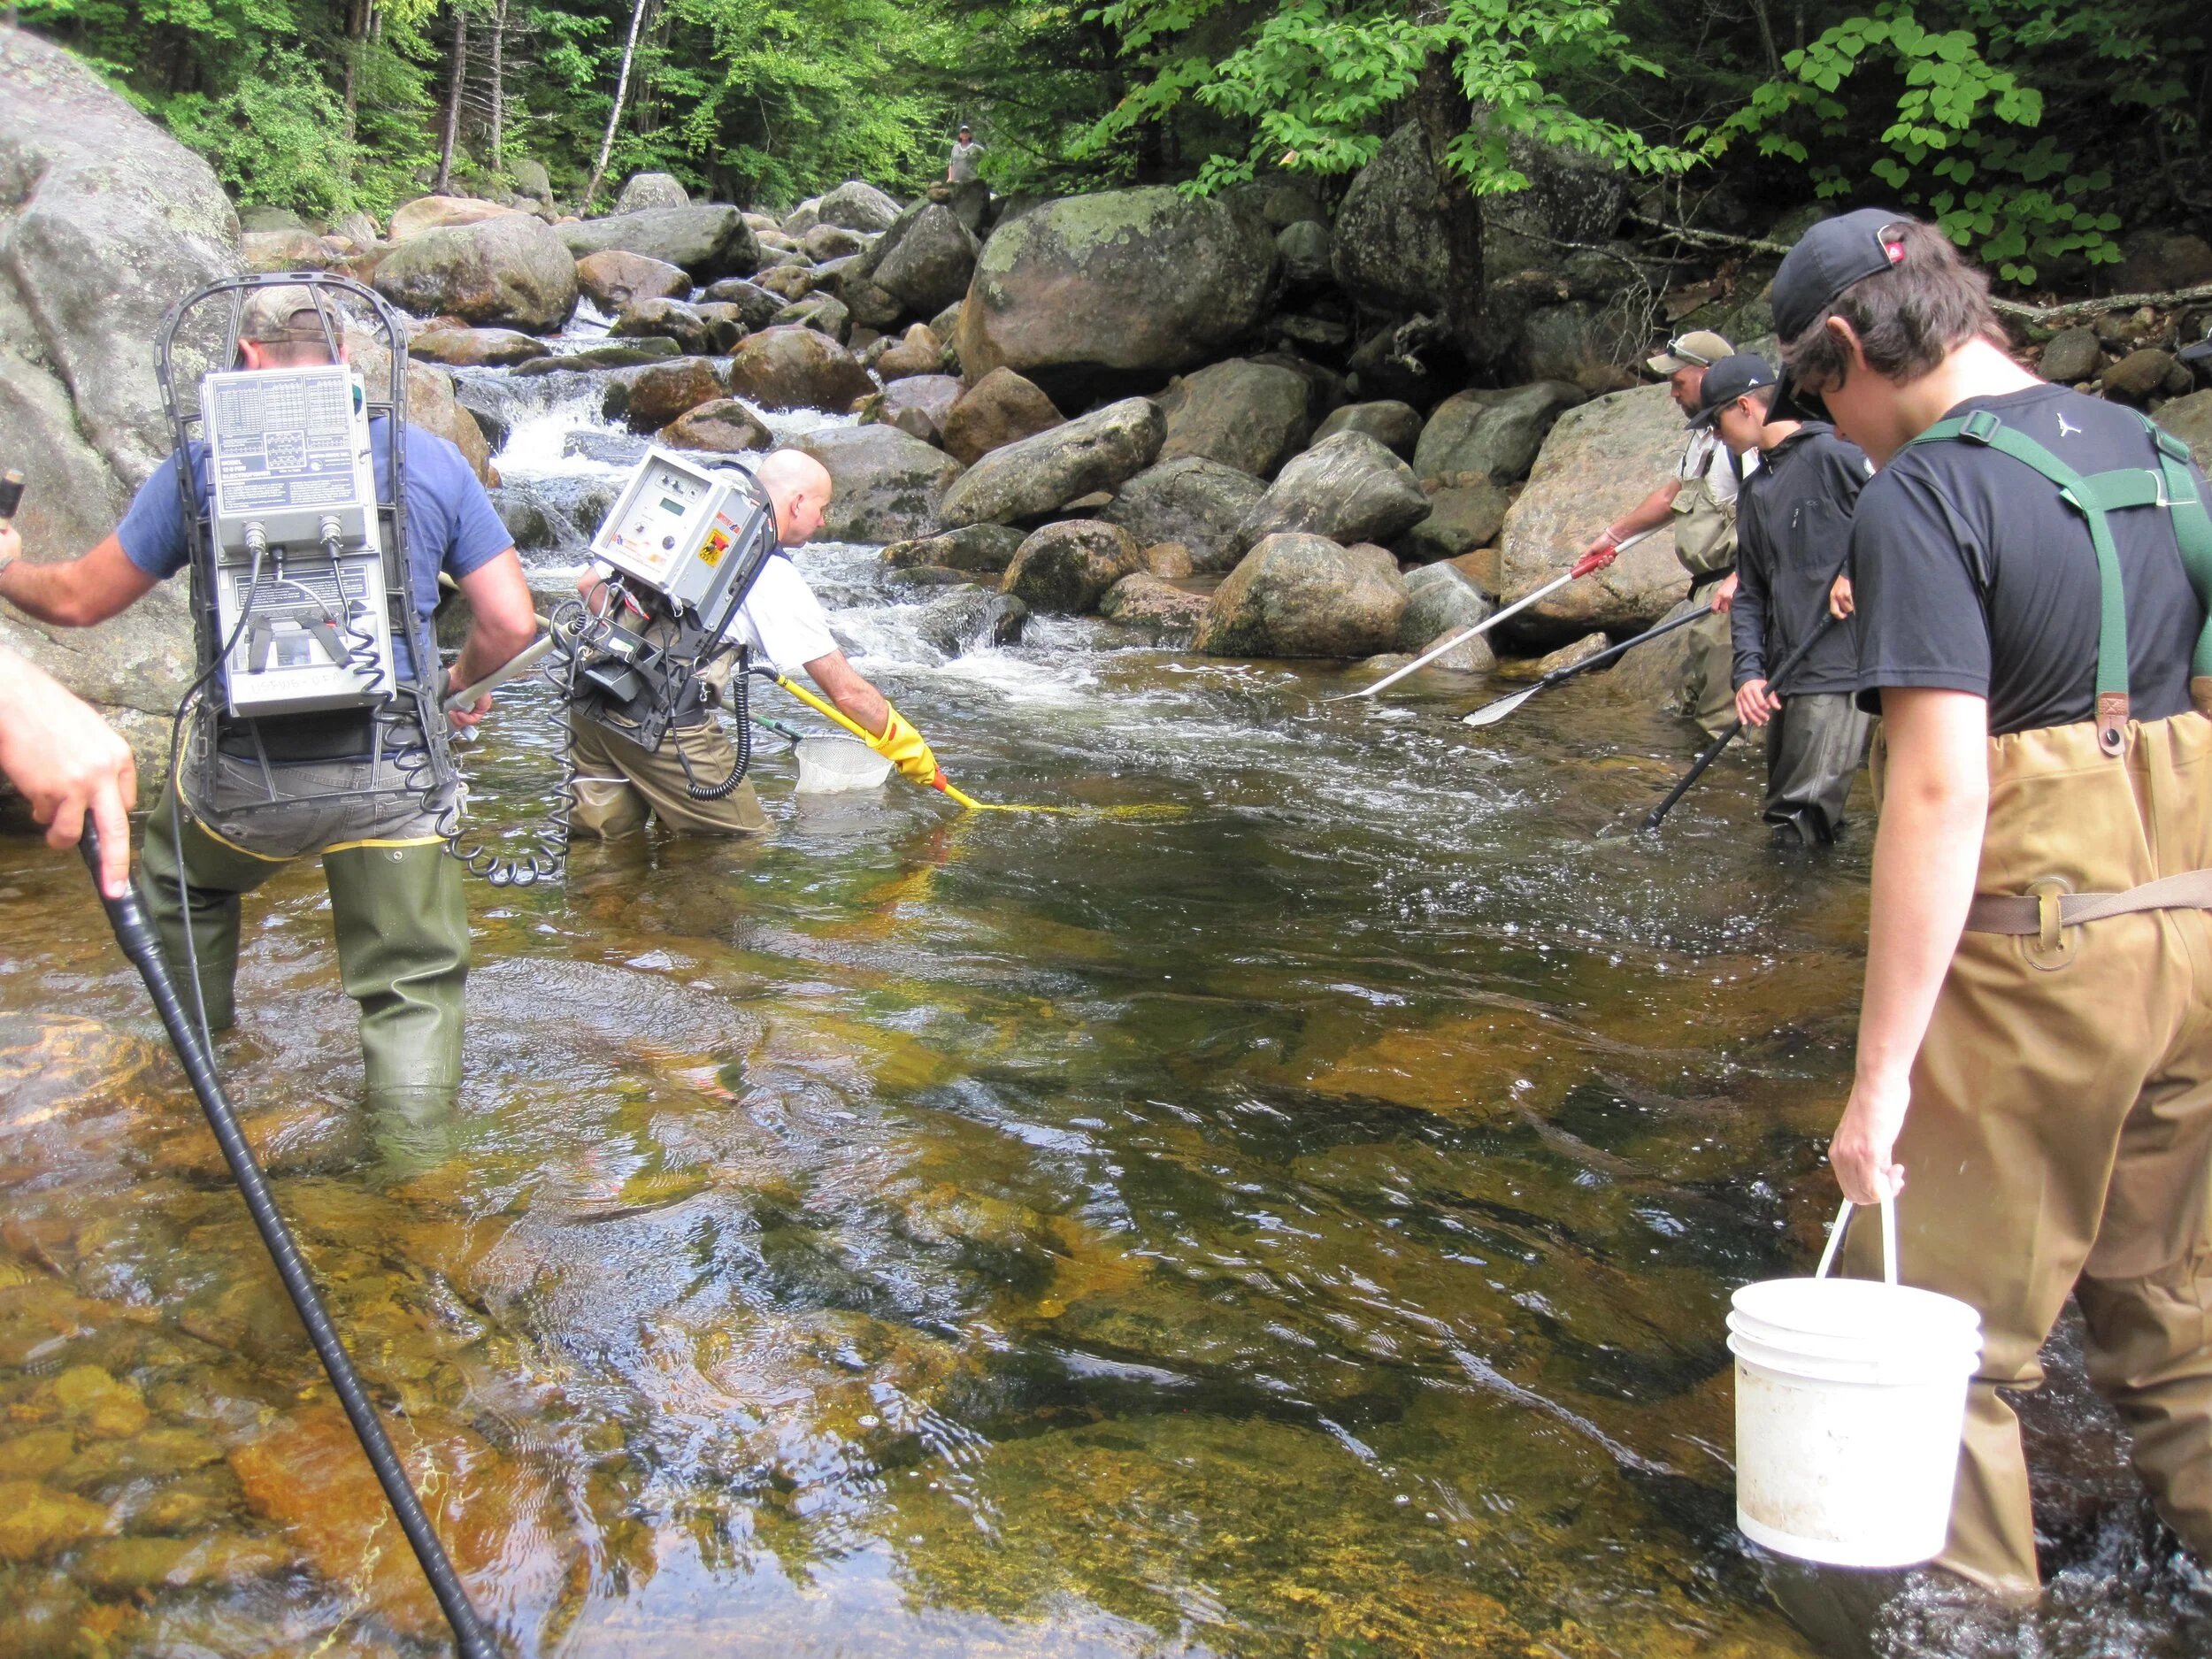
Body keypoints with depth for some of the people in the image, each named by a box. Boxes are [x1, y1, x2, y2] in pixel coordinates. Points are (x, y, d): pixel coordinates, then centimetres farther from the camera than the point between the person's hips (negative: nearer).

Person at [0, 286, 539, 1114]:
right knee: (414, 988, 8)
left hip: (246, 780, 1)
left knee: (175, 887, 33)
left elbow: (78, 600, 9)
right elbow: (512, 623, -1)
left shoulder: (201, 464, 0)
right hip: (391, 778, -1)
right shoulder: (430, 460, 1)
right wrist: (462, 683, 21)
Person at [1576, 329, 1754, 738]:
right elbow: (1672, 495, 33)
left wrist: (1741, 578, -31)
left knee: (1722, 721, -14)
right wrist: (1615, 532, 37)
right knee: (1689, 706, 12)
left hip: (1738, 597, -11)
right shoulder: (1703, 435, 19)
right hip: (1707, 590, 11)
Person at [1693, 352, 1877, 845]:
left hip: (1839, 669, -8)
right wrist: (1748, 670, 3)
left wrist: (1855, 575, -17)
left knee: (1804, 821, -9)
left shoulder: (1831, 453, -7)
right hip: (1783, 675, 8)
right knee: (1783, 812, 14)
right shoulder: (1754, 491, 17)